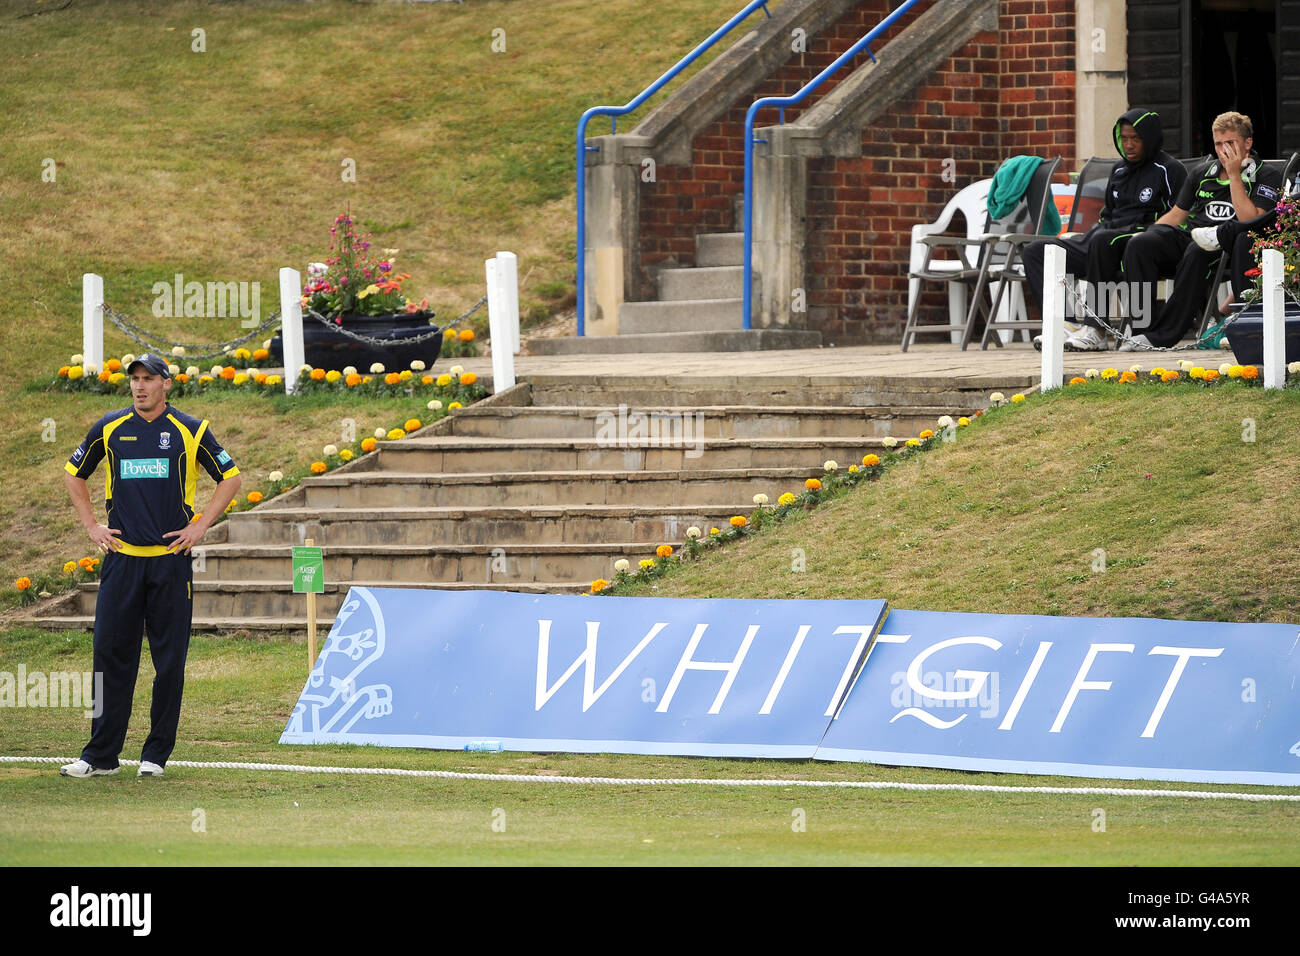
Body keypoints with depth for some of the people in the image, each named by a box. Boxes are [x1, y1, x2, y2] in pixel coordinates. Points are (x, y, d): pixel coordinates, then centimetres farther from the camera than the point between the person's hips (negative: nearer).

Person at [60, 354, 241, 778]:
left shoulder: (190, 431, 0)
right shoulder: (109, 429, 6)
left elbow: (231, 477, 8)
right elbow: (74, 474, 19)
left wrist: (200, 525, 0)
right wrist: (91, 525, 10)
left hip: (170, 560, -2)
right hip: (121, 558, 2)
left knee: (169, 660, 0)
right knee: (111, 655, 0)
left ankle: (156, 755, 8)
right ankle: (100, 755, 4)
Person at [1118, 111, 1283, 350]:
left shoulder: (1267, 178, 4)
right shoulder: (1203, 172, 20)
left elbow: (1250, 221, -11)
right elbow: (1177, 214, 25)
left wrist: (1234, 175, -10)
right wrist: (1146, 234, 7)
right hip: (1187, 234, 5)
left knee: (1197, 252, -40)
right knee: (1139, 245, -25)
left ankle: (1161, 336, -39)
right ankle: (1144, 325, -30)